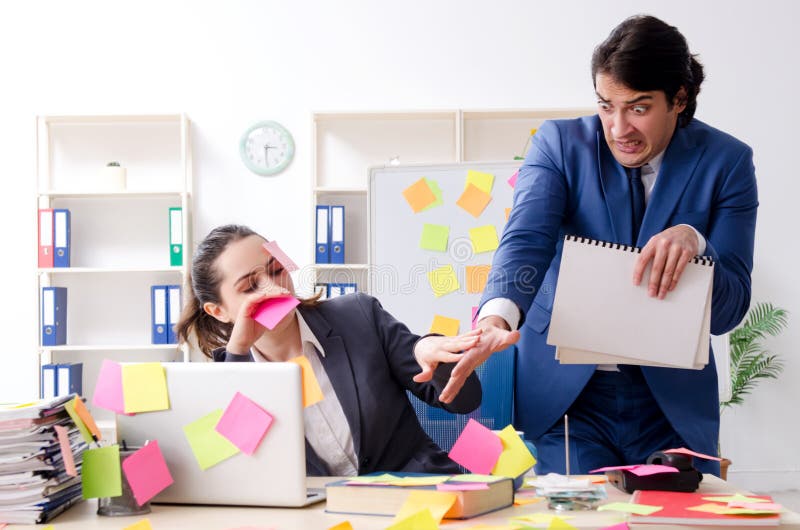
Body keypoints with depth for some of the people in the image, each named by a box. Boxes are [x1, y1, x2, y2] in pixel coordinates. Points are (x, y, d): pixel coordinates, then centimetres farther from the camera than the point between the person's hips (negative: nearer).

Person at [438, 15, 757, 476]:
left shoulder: (726, 162, -4)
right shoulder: (560, 143, -5)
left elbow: (731, 308, -8)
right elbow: (526, 240, -22)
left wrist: (693, 242, -29)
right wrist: (498, 314, -43)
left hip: (673, 403, 1)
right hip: (568, 392, -1)